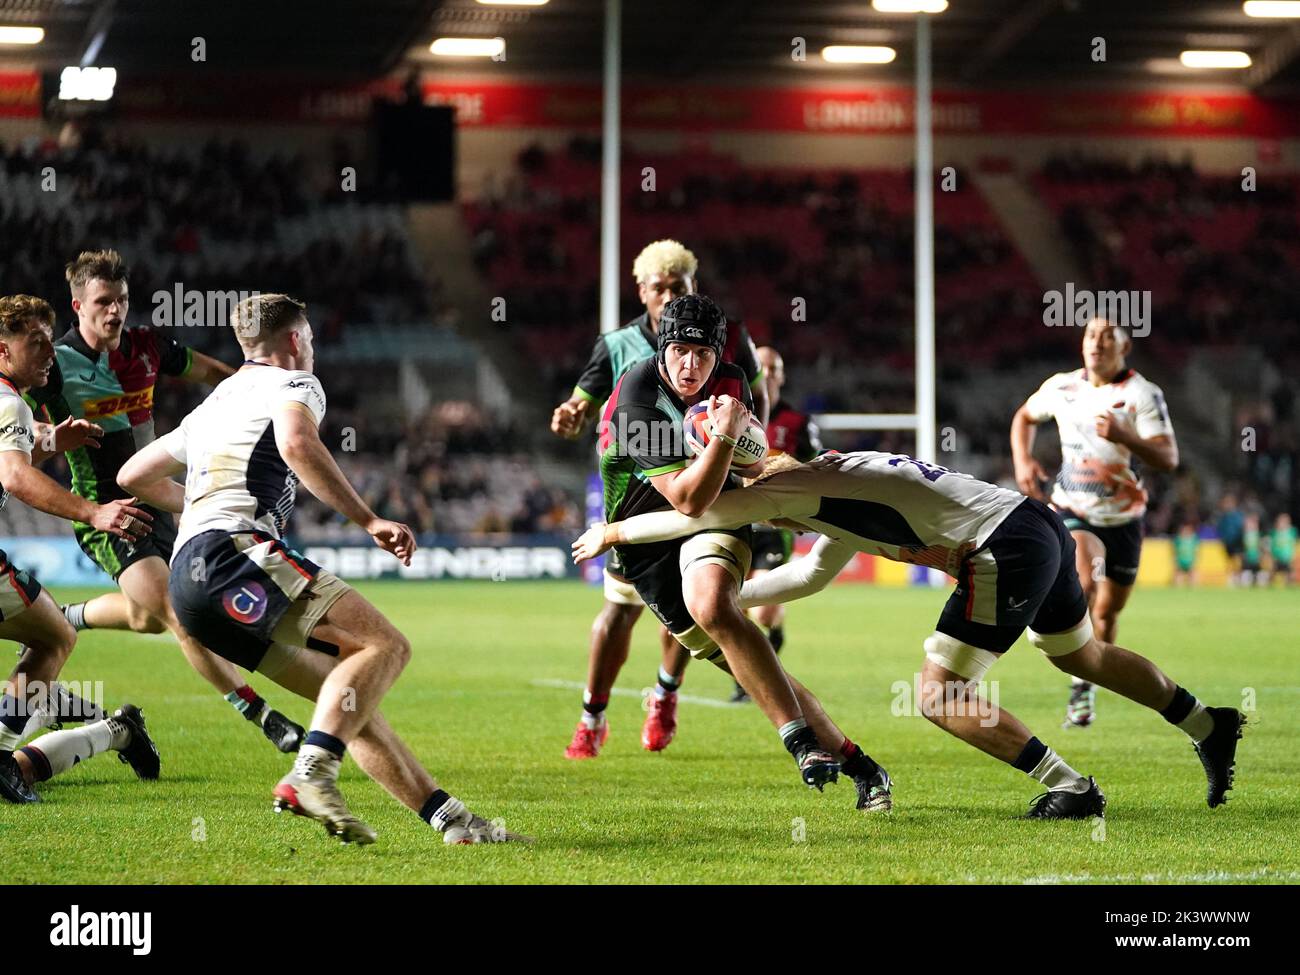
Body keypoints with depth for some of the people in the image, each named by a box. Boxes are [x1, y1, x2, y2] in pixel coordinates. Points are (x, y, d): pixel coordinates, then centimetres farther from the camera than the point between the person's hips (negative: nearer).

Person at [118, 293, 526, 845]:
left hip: (188, 580, 9)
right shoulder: (292, 384, 7)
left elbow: (134, 477, 39)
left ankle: (449, 817, 3)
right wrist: (369, 521, -17)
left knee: (353, 698, 8)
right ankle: (310, 774, -36)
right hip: (234, 551, -9)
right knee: (384, 645, -17)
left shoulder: (212, 404, 32)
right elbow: (297, 445, -17)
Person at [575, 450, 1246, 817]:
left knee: (939, 696, -5)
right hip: (1041, 522, 10)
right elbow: (810, 575, 37)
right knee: (1082, 656, 30)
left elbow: (697, 516, -1)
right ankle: (1210, 727, 41)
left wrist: (614, 532, 14)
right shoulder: (845, 484, 23)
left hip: (1006, 550, -10)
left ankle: (1070, 788, -4)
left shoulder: (792, 487, -5)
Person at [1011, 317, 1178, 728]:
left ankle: (1090, 684, 35)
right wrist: (1022, 461, 3)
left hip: (1123, 517, 0)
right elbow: (1024, 417, 20)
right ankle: (1080, 681, -18)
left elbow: (1169, 458, -19)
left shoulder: (1143, 394, -11)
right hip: (1073, 511, 0)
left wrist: (1123, 436, -34)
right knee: (1084, 583, -28)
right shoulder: (1061, 387, -1)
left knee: (1108, 610, 10)